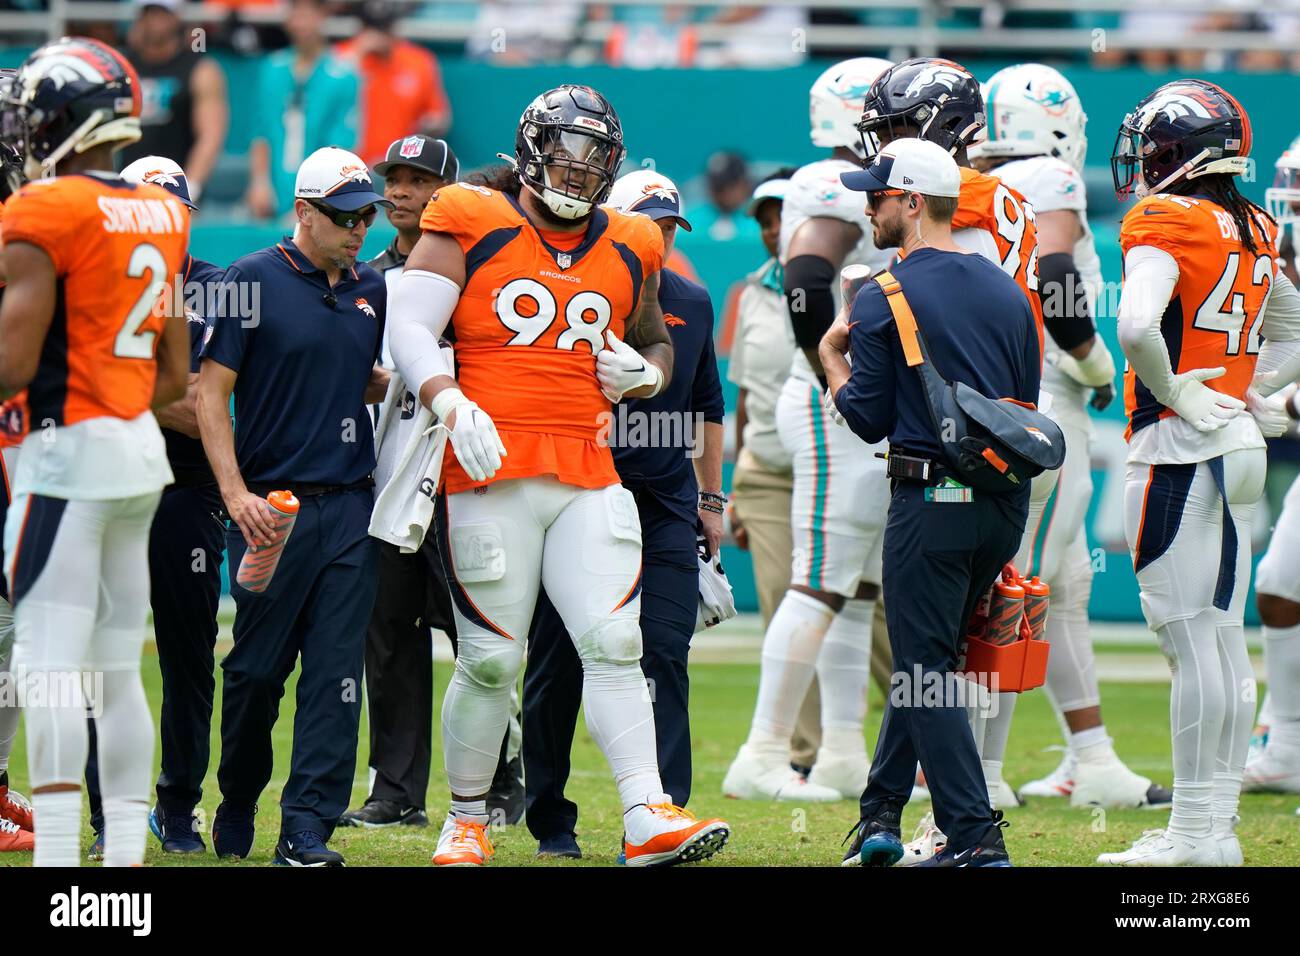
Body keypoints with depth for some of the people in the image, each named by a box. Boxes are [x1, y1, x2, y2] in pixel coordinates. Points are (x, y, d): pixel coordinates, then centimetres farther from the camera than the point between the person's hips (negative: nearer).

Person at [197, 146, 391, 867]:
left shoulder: (371, 292, 13)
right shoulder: (255, 281, -4)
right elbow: (211, 393, -6)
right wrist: (236, 494, -14)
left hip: (350, 508, 4)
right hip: (271, 507, -4)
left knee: (336, 672, -3)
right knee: (257, 668, 3)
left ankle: (306, 829, -3)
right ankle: (236, 808, 24)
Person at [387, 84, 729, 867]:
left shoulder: (628, 249, 14)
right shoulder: (471, 227, 0)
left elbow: (656, 341, 29)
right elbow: (412, 327, -7)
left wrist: (646, 373, 5)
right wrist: (453, 406, -23)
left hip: (590, 478, 4)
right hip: (492, 472, -3)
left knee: (614, 645, -7)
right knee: (491, 660, 1)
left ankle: (648, 818, -11)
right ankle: (468, 819, 17)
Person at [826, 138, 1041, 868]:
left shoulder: (884, 300, -8)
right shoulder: (1008, 292, 12)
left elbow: (869, 419, -6)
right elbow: (1029, 410, 14)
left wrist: (831, 355, 10)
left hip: (933, 502, -7)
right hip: (1007, 503, 7)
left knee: (926, 669, -2)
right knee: (928, 657, 18)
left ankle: (975, 836, -10)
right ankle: (882, 814, 22)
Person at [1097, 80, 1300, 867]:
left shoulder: (1164, 223, -12)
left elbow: (1137, 327, -28)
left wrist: (1176, 394, -13)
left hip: (1178, 449, -8)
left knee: (1192, 642, -6)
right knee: (1225, 641, 10)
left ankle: (1194, 832, -3)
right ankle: (1217, 824, 15)